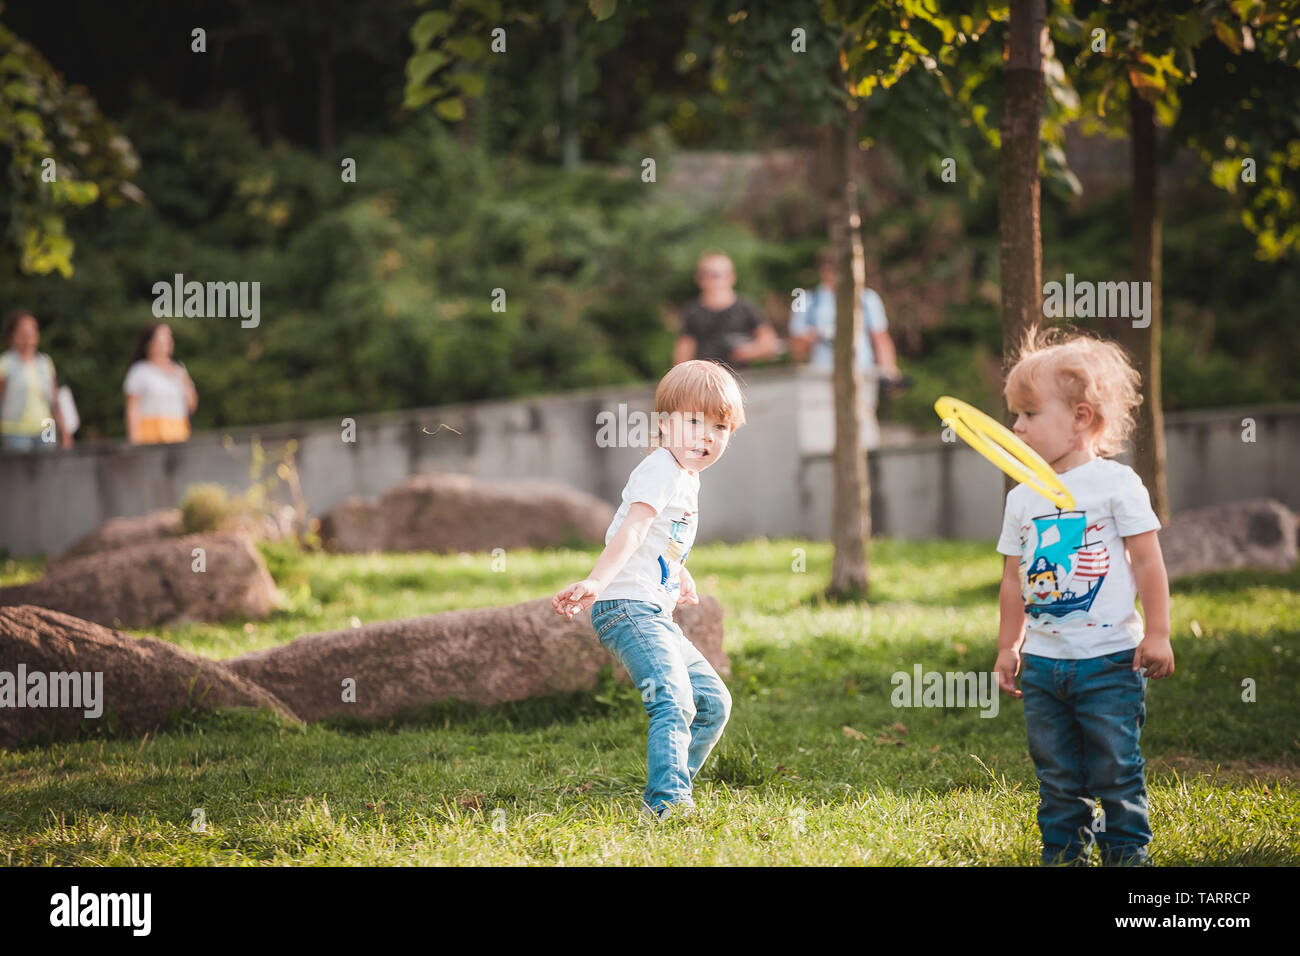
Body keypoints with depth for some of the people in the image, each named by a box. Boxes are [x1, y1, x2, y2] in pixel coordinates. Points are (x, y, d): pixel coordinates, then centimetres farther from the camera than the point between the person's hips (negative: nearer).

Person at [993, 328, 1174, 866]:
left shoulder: (1116, 484, -5)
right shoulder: (1022, 499, 9)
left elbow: (1148, 562, -5)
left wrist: (1156, 634, -9)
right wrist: (1007, 648, 15)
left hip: (1110, 658, -5)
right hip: (1044, 661, 5)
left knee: (1115, 770, -1)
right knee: (1056, 776, 9)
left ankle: (1127, 852, 10)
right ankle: (1064, 855, 18)